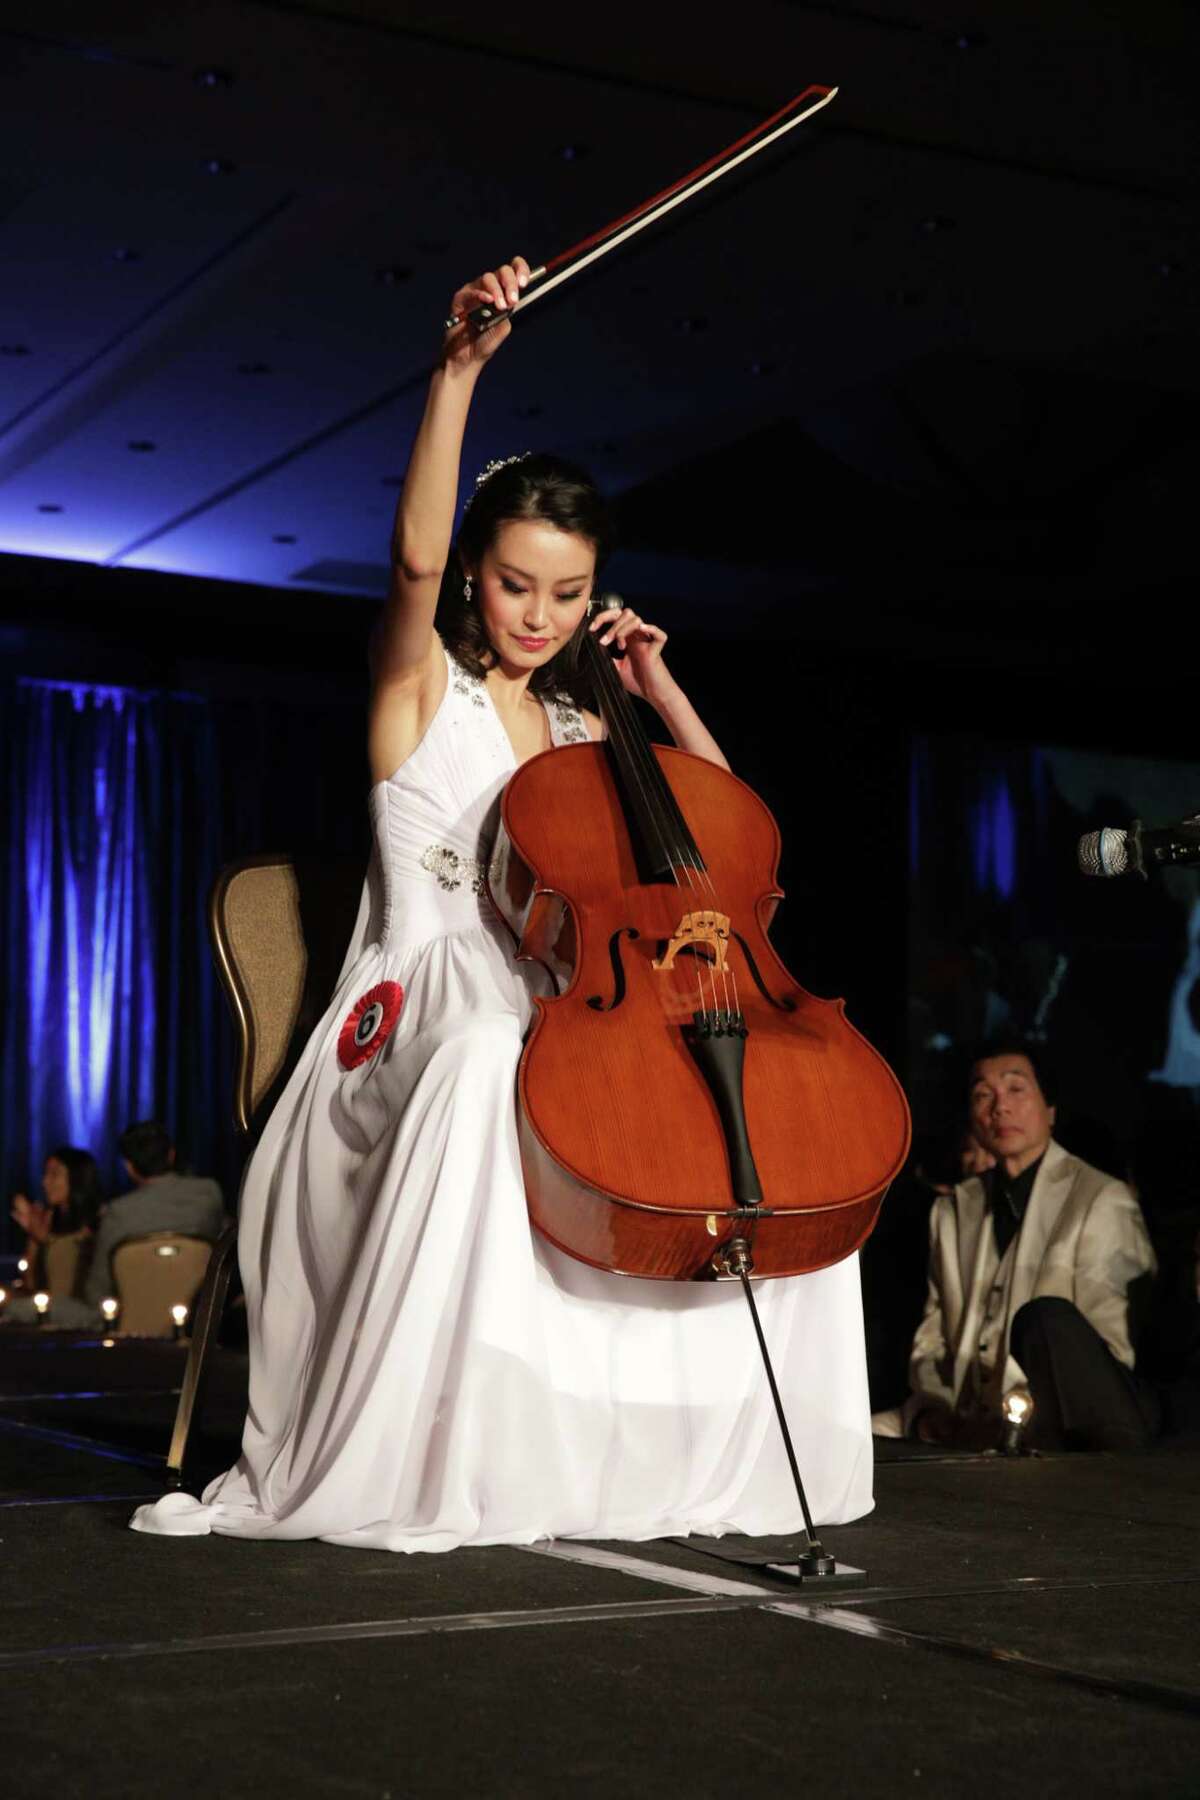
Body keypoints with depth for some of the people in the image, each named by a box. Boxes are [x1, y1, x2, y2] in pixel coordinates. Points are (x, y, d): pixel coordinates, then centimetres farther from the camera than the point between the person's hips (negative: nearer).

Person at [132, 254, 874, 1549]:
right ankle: (408, 1462, -36)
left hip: (561, 1012, 6)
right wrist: (459, 369, -25)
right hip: (423, 1013, -6)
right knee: (488, 1061, -42)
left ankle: (679, 1441, -12)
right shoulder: (423, 688, 6)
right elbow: (415, 556, -16)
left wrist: (659, 691, 10)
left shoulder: (580, 724, 21)